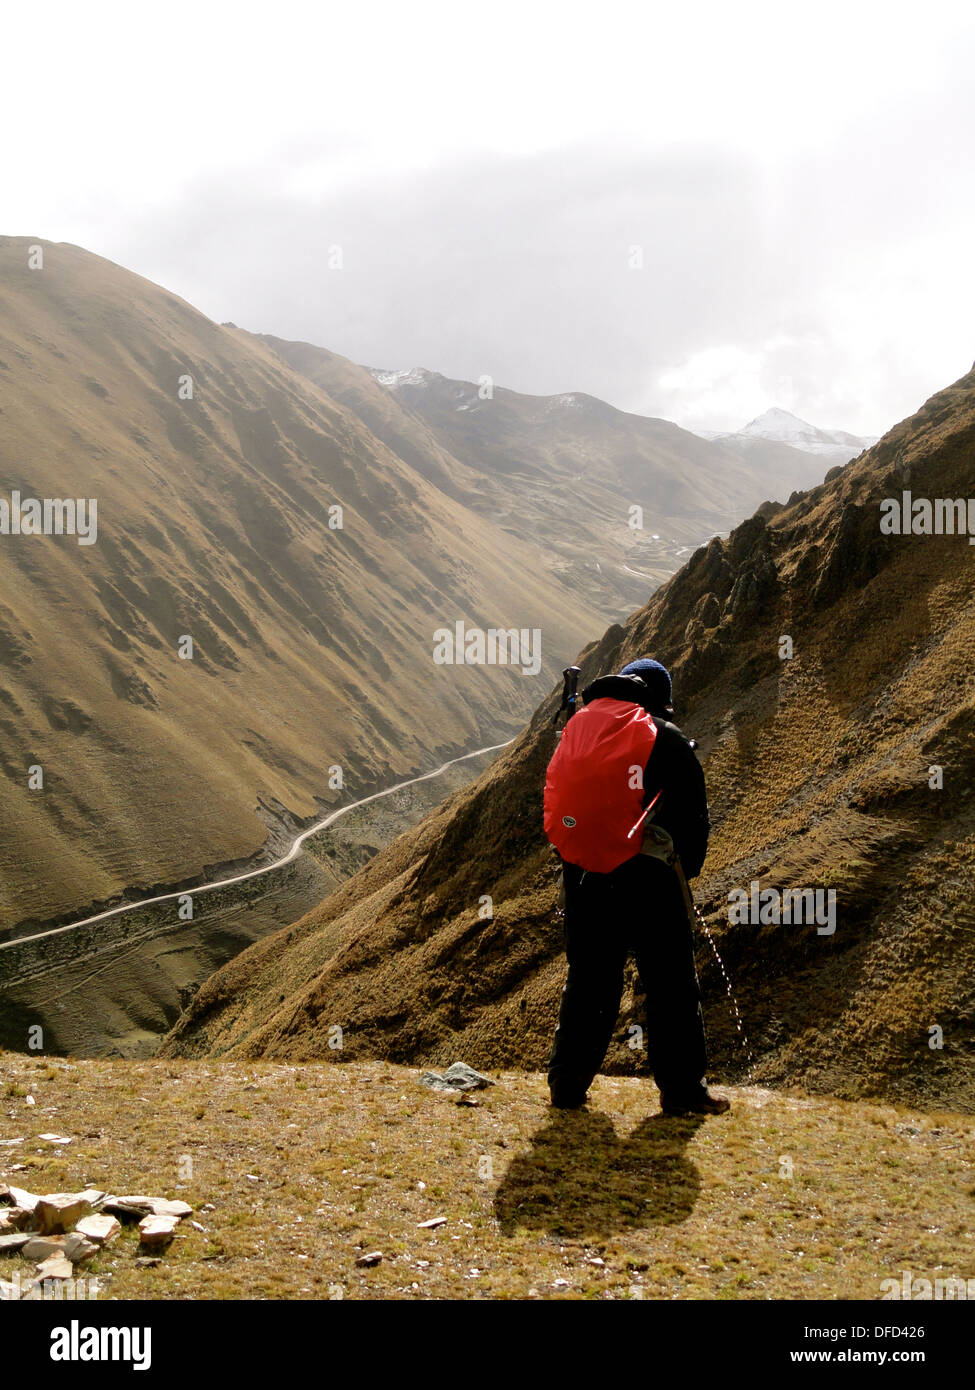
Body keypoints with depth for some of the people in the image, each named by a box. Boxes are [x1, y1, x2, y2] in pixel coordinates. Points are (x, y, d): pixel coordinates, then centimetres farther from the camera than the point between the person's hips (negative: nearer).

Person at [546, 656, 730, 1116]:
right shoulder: (669, 741, -1)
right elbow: (694, 815, 0)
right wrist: (688, 867, 14)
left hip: (586, 875, 4)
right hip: (650, 876, -4)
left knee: (587, 980, 12)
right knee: (671, 984, 4)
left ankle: (567, 1083, 15)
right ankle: (681, 1089, 7)